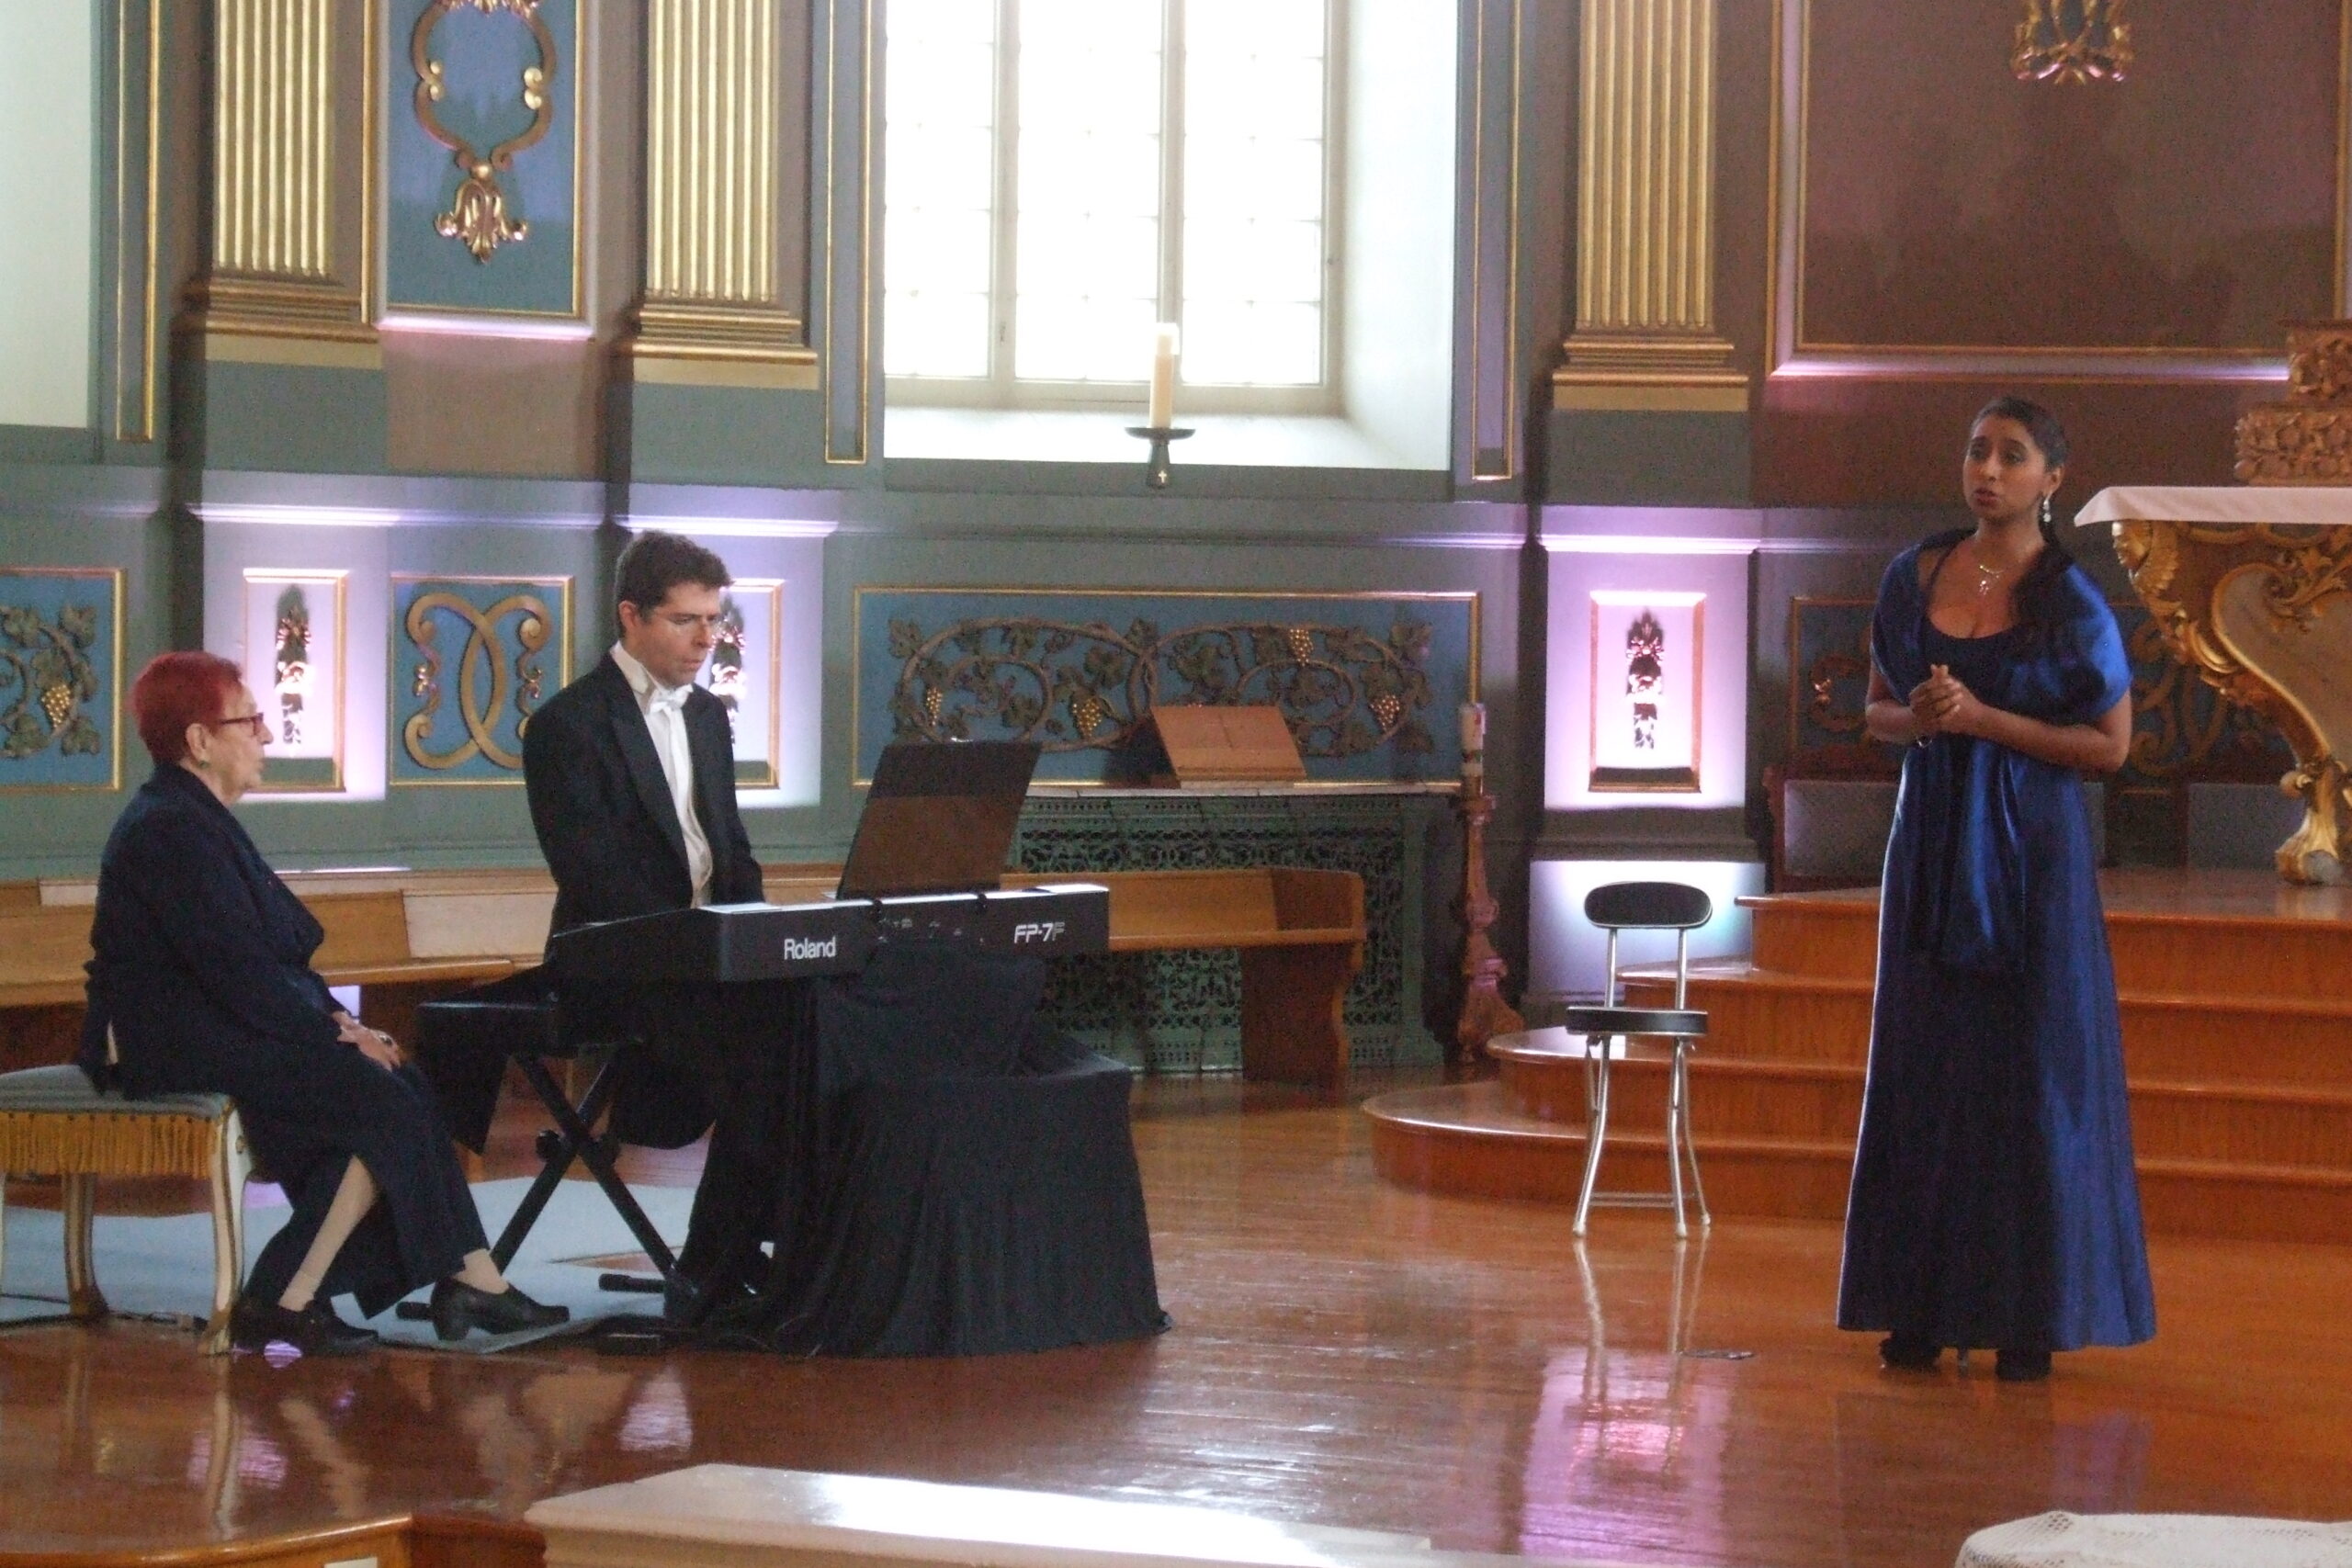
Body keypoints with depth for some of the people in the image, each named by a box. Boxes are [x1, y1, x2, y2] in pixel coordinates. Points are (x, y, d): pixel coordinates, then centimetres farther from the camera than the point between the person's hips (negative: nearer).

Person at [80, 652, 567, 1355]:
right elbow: (236, 973, -22)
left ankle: (470, 1281, -7)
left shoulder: (195, 821, 18)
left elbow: (272, 955, 18)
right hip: (181, 1048, -10)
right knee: (386, 1105, -17)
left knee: (400, 1088, -4)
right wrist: (334, 1031, -14)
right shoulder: (169, 832, -16)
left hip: (218, 1030, 10)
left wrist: (334, 1018, 3)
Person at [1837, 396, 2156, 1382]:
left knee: (2030, 1078, -3)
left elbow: (2110, 745, -7)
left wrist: (1981, 718, -15)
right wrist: (1914, 720, -9)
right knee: (1921, 1074, 5)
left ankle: (2031, 1318, 1)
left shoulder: (2069, 601, -6)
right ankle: (1922, 1308, 10)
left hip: (2029, 853, -4)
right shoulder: (1914, 576, 7)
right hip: (1930, 845, 4)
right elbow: (1878, 707, 15)